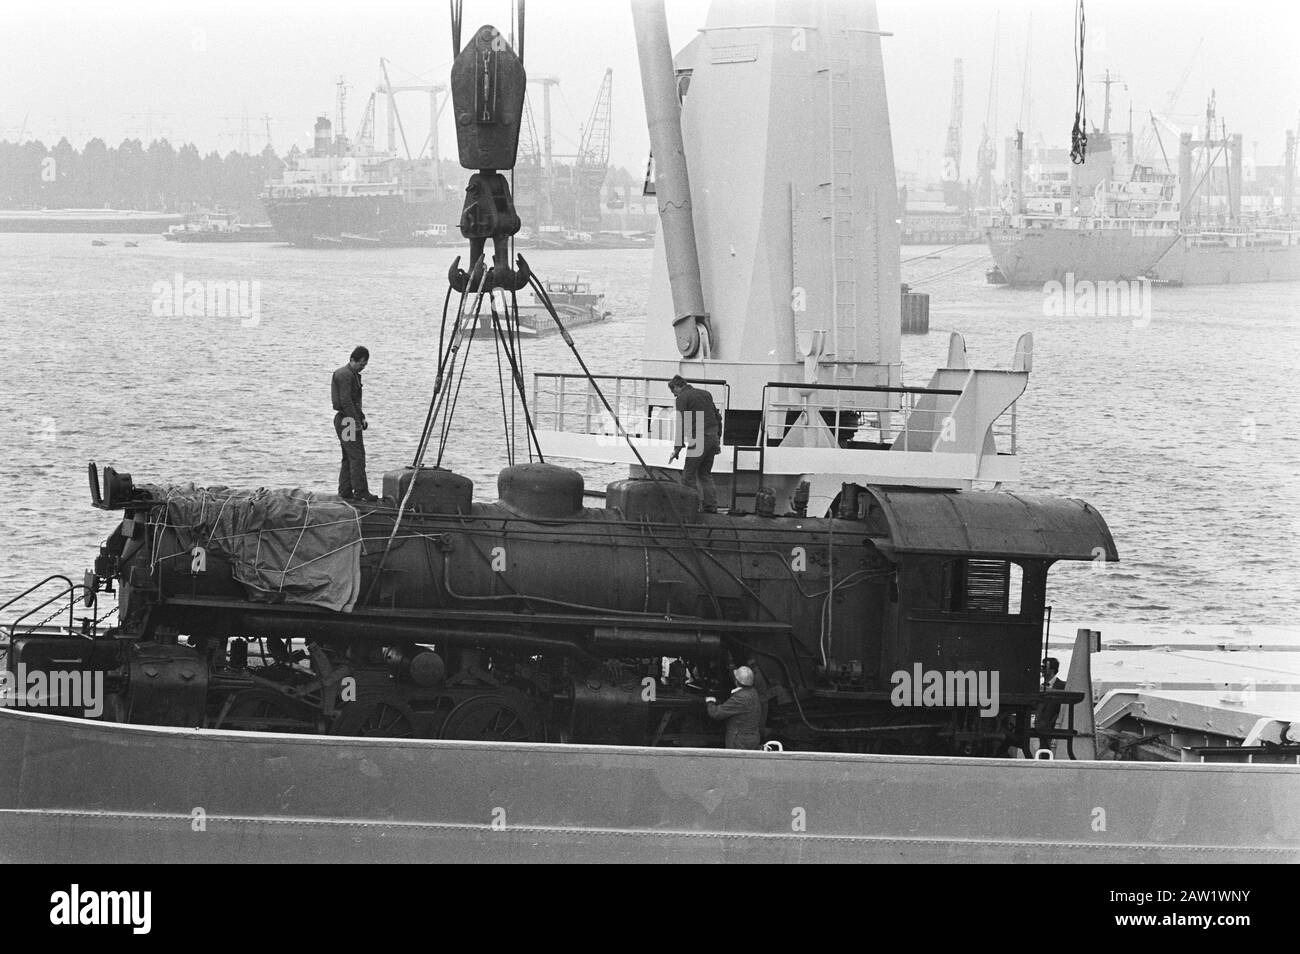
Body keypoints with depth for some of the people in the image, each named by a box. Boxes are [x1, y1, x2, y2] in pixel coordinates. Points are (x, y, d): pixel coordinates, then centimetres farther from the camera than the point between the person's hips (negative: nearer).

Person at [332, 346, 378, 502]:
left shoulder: (354, 375, 18)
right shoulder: (345, 375, -14)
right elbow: (345, 401, -20)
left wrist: (362, 417, 17)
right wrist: (356, 421, -20)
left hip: (343, 421, 11)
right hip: (347, 420, -11)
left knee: (348, 458, 12)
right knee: (357, 456, -11)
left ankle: (345, 492, 14)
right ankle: (361, 491, -13)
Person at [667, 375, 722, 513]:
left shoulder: (682, 398, -3)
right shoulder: (705, 393, 19)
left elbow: (682, 424, -11)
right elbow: (718, 417, 20)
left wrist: (677, 448, -10)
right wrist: (718, 439, 24)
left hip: (698, 439, -8)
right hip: (713, 437, 8)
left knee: (688, 475, -2)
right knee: (705, 474, 16)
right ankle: (711, 506, 10)